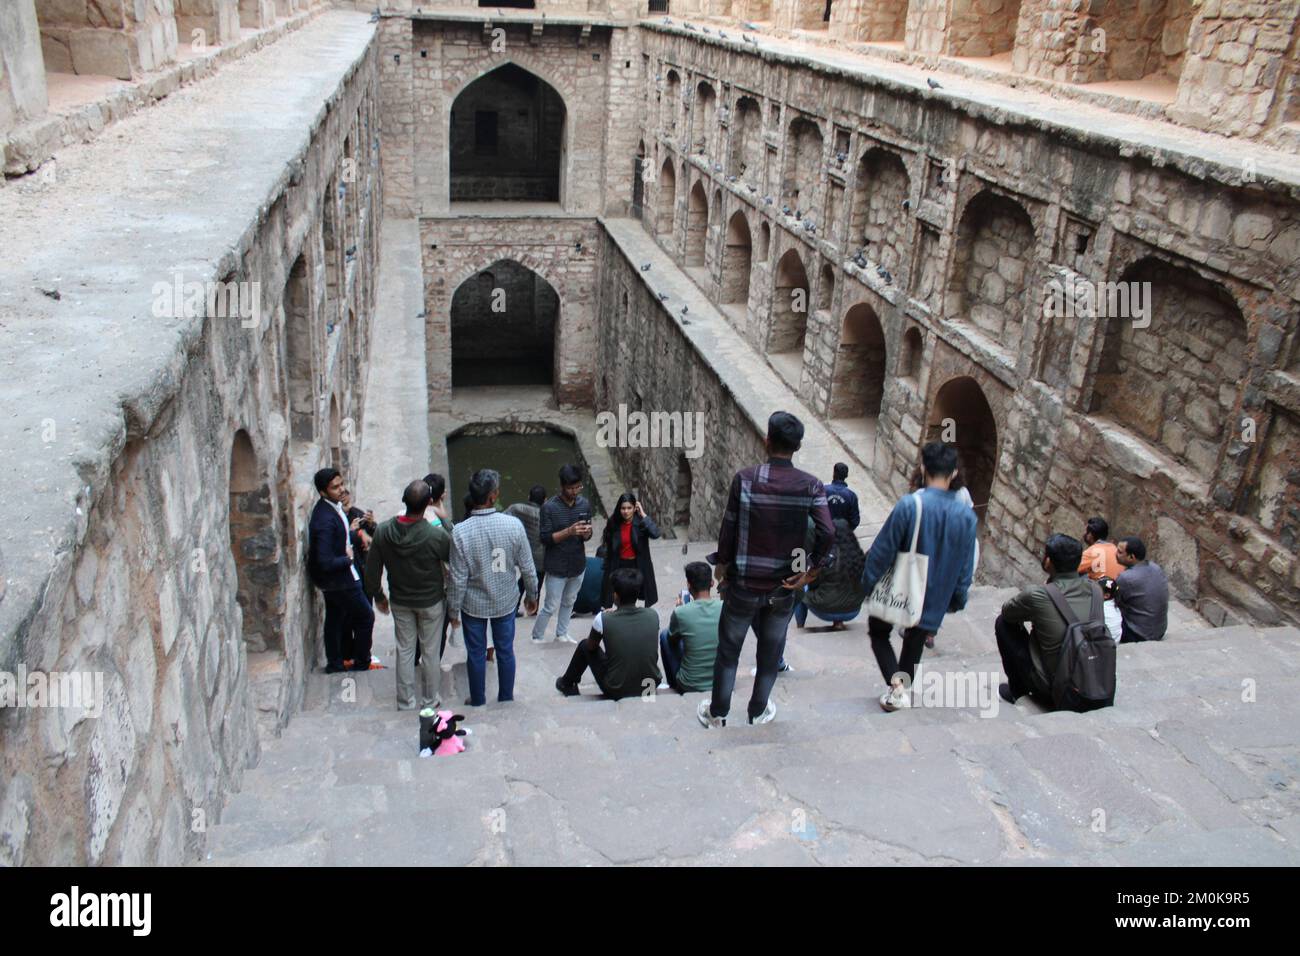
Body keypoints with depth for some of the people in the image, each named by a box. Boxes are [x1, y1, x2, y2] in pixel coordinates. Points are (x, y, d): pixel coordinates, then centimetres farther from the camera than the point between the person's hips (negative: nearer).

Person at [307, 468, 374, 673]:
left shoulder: (333, 507, 0)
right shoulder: (325, 520, -30)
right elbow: (325, 562, -31)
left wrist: (350, 530, 0)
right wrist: (348, 558, -17)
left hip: (332, 580, 9)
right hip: (339, 580, -9)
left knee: (335, 618, 19)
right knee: (365, 617, 4)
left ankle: (335, 663, 32)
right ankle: (361, 663, 18)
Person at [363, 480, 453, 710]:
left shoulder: (383, 531, -17)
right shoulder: (437, 534, -29)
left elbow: (372, 572, -7)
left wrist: (378, 596, 11)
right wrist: (446, 522, -7)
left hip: (399, 602, 3)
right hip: (431, 602, -3)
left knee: (404, 650, 17)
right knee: (430, 652, 15)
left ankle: (406, 702, 28)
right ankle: (429, 700, 30)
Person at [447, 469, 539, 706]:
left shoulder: (460, 532, -23)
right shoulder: (513, 525, -20)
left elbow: (458, 578, -17)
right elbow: (527, 567, -9)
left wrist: (453, 609, -2)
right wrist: (532, 595, 8)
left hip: (473, 604, -1)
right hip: (505, 601, 1)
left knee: (476, 653, 17)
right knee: (505, 650, 20)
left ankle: (478, 700, 33)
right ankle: (506, 696, 36)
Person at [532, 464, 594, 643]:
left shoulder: (585, 504, -2)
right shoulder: (549, 507, -18)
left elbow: (587, 536, 6)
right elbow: (545, 538, -17)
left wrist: (587, 533, -19)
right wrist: (569, 531, -29)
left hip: (578, 564, 5)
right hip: (557, 567, -5)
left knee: (569, 602, 20)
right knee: (550, 607, 3)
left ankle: (561, 634, 39)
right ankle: (537, 638, 23)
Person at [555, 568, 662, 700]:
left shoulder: (603, 619, -16)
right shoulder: (653, 615, -8)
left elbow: (591, 647, 4)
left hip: (616, 692, -3)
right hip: (651, 687, 3)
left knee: (584, 646, 20)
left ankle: (567, 684, 44)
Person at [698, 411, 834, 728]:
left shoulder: (745, 478, -12)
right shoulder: (811, 486, -10)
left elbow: (729, 528, -8)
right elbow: (827, 533, -19)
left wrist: (721, 564, 7)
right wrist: (812, 571, -6)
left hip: (744, 583, -1)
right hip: (784, 586, 1)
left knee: (728, 649, 15)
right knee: (771, 652, 19)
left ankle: (717, 714, 26)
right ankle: (758, 712, 32)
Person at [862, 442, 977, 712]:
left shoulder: (910, 505, -20)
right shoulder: (966, 515, -7)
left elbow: (882, 551, -16)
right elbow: (966, 568, 1)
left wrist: (868, 583, -2)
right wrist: (957, 601, 14)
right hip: (933, 599, 3)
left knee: (878, 631, 19)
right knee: (914, 645, 21)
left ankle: (897, 684, 1)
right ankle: (902, 692, 30)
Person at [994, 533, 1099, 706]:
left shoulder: (1036, 594, -21)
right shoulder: (1094, 589, -6)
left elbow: (1006, 612, 0)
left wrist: (1028, 612, 19)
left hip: (1050, 689, -5)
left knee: (1003, 623, 7)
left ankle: (1017, 690, 18)